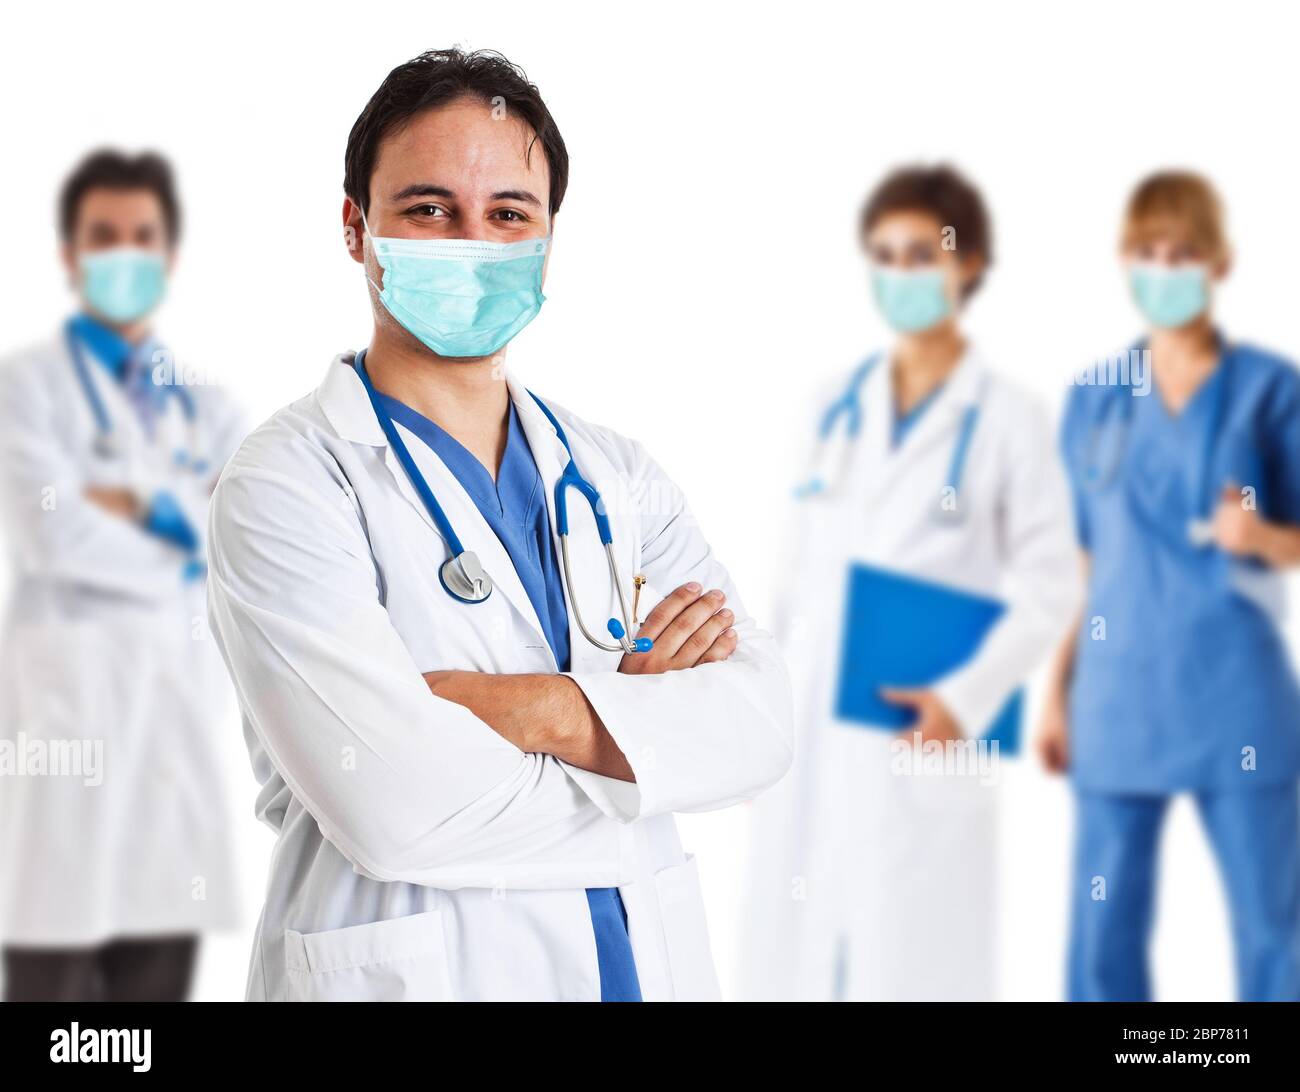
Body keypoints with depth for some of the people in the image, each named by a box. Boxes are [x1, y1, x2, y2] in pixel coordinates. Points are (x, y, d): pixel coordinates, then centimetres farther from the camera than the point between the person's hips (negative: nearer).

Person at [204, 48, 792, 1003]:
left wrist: (544, 709, -21)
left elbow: (763, 718, -6)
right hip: (412, 970, -5)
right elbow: (396, 806, -22)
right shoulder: (286, 485, -11)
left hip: (652, 961, 5)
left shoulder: (619, 477, 5)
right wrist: (643, 706, -11)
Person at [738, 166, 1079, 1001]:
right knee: (792, 952, 6)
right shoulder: (839, 406, 12)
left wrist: (966, 698, -16)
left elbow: (1049, 588, -4)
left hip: (920, 732, -5)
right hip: (811, 722, 5)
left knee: (915, 959, -4)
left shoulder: (1007, 418, -2)